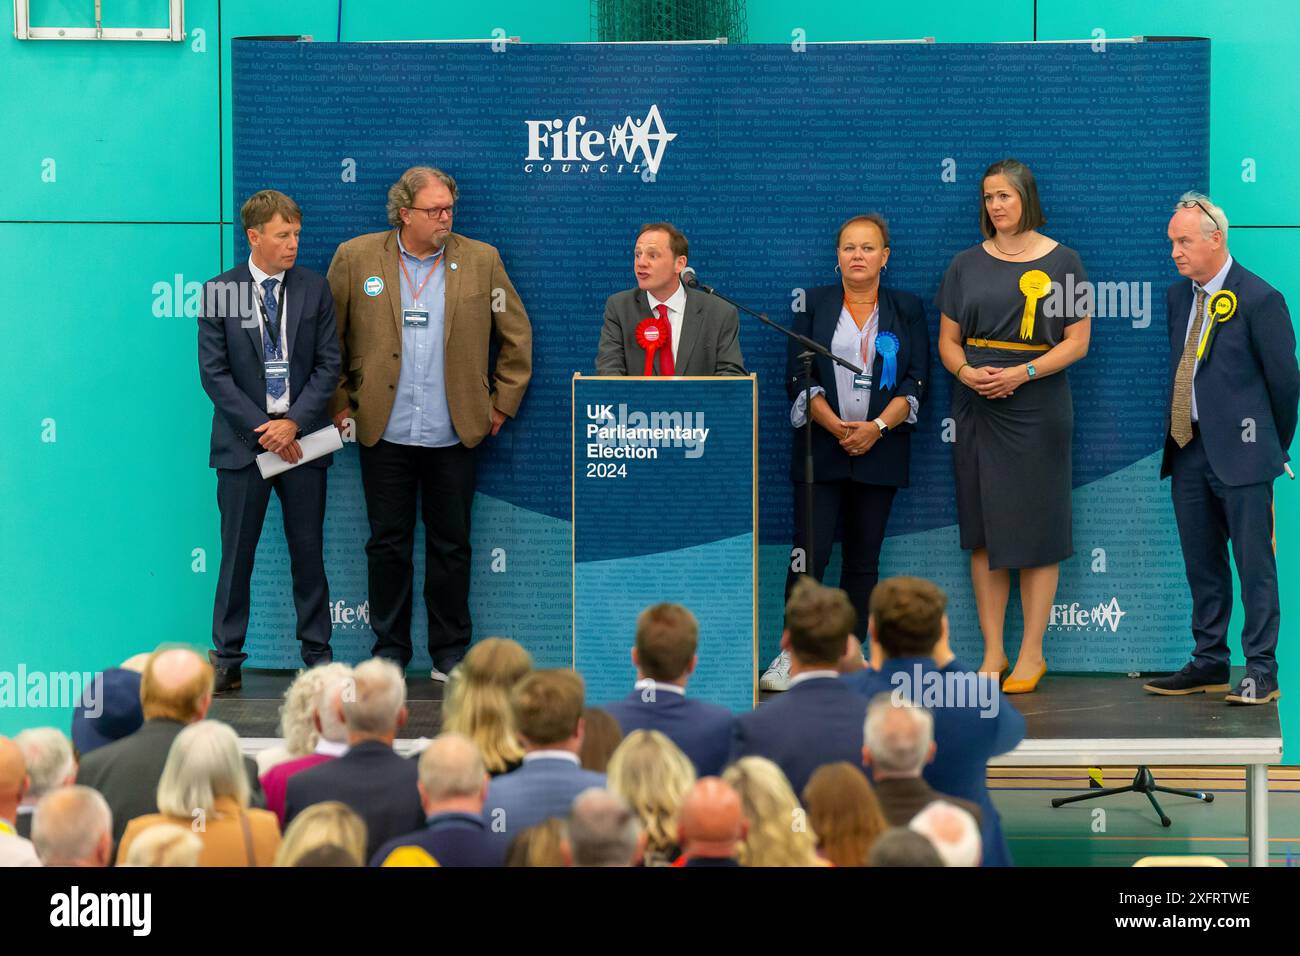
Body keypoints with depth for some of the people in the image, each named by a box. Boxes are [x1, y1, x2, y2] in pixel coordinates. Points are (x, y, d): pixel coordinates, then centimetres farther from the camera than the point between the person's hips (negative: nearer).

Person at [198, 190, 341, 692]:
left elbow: (328, 364, 1)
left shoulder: (314, 289, 3)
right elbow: (213, 371, -4)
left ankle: (317, 651, 15)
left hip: (302, 438, 1)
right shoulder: (219, 292, -2)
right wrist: (261, 428, -11)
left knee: (309, 550, 6)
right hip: (243, 439, -1)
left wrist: (293, 422, -11)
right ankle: (227, 657, 9)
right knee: (236, 551, 2)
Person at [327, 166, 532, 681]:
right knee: (388, 546, 5)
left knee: (451, 546, 6)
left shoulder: (481, 260, 3)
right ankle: (388, 653, 15)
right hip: (384, 432, 0)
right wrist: (338, 402, 5)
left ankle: (451, 654, 15)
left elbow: (516, 335, 11)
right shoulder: (356, 258, 1)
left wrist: (503, 401, 8)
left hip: (454, 435, 1)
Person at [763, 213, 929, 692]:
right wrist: (835, 426, -14)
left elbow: (916, 381, 1)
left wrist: (876, 428, -13)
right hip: (821, 449, -1)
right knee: (809, 552, -9)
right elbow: (798, 377, 0)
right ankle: (792, 655, -4)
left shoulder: (907, 309, 8)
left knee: (864, 558, 4)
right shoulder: (813, 305, 7)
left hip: (880, 450, 1)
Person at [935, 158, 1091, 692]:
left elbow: (1077, 342, -1)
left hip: (1036, 408, -3)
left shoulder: (1060, 262, 2)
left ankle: (1031, 653, 3)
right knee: (982, 529, 2)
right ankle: (992, 652, 8)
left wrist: (1024, 373, -15)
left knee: (1036, 529, -3)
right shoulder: (967, 265, 10)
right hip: (976, 409, 3)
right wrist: (966, 372, -11)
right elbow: (947, 340, 11)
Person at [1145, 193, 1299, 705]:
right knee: (1202, 564, 12)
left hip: (1240, 451, -7)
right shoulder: (1177, 297, 12)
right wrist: (1176, 432, 13)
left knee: (1254, 562, -3)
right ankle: (1209, 663, 20)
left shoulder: (1259, 299, -9)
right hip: (1189, 451, 7)